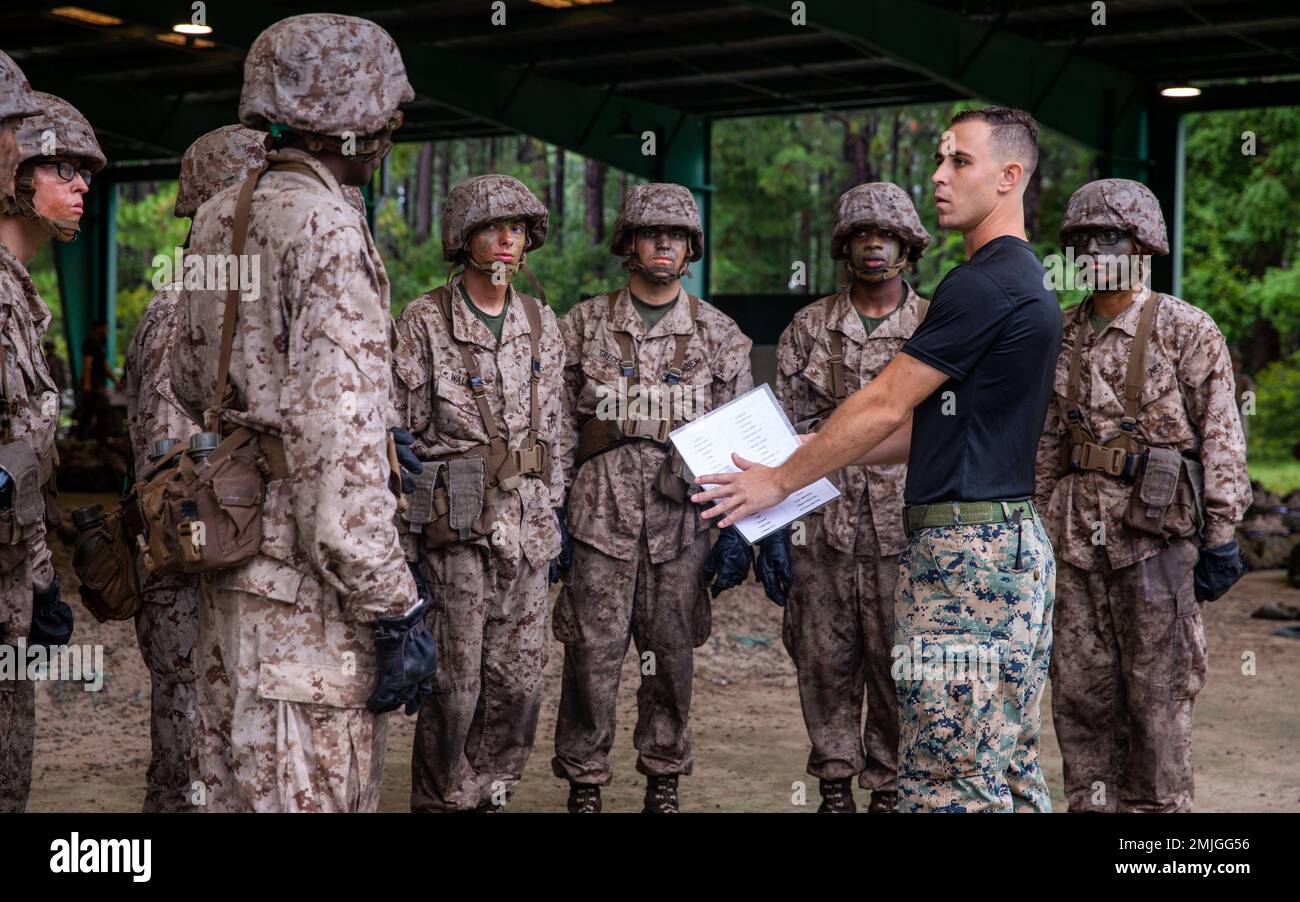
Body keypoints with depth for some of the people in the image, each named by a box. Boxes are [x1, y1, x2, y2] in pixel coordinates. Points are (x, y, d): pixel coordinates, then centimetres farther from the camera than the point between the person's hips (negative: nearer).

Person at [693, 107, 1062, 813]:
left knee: (948, 778, -5)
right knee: (1009, 767, 13)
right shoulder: (1024, 283, 18)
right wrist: (813, 460, 21)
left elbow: (883, 409, -12)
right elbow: (927, 427, 21)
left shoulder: (983, 285, -15)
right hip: (1007, 542, 11)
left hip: (968, 549, -11)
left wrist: (780, 481, -1)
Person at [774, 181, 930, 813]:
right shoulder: (809, 328, 8)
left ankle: (889, 789, 14)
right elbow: (784, 426, 8)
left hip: (904, 527, -1)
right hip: (824, 525, 2)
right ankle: (835, 788, 19)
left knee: (896, 666, 2)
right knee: (824, 662, 7)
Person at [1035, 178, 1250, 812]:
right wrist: (1038, 524, 15)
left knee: (1157, 688, 1)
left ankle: (1157, 803, 11)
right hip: (1078, 527, 5)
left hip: (1157, 527, -5)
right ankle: (1092, 801, 20)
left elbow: (1221, 438, -7)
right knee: (1079, 685, 8)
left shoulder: (1187, 330, -5)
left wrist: (1221, 536, -10)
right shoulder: (1068, 336, 11)